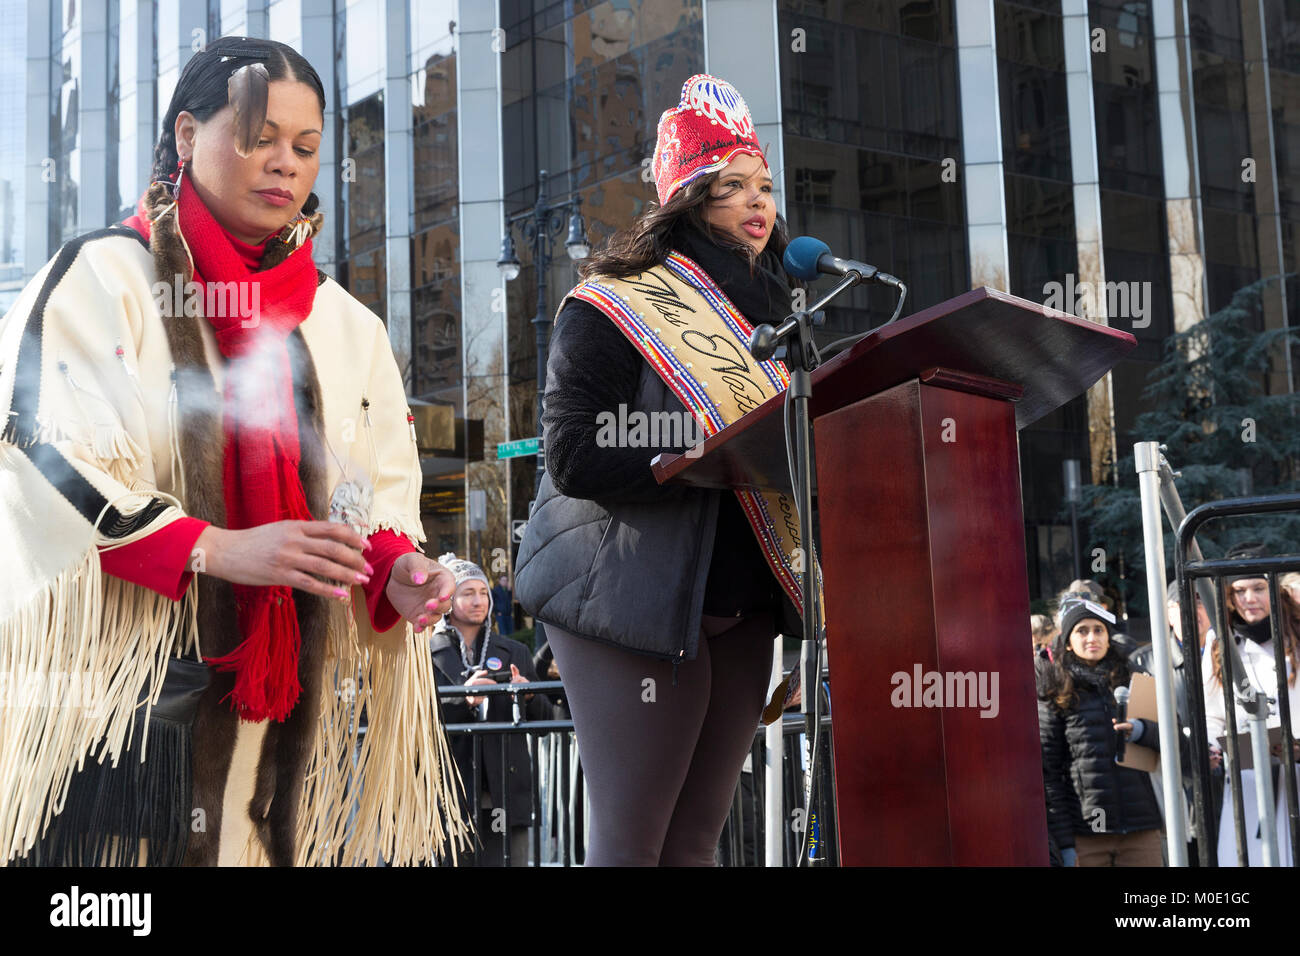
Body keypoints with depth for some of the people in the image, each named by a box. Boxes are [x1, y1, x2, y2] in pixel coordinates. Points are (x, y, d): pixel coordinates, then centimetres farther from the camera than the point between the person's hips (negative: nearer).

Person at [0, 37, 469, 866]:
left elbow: (380, 494, 13)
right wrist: (220, 549, -22)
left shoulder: (345, 324, 15)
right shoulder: (100, 278, -1)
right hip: (118, 691, -4)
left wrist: (396, 572, -10)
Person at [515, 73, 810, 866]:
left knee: (697, 838, 9)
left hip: (741, 605, 7)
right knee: (631, 839, -4)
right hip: (639, 599, -6)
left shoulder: (771, 312, 15)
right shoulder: (616, 308, -6)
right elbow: (574, 456, -17)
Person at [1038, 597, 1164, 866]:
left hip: (1141, 830, 2)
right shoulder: (1056, 694, 4)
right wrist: (1065, 843, -6)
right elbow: (1048, 772, 0)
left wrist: (1141, 731, -12)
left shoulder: (1131, 681, 13)